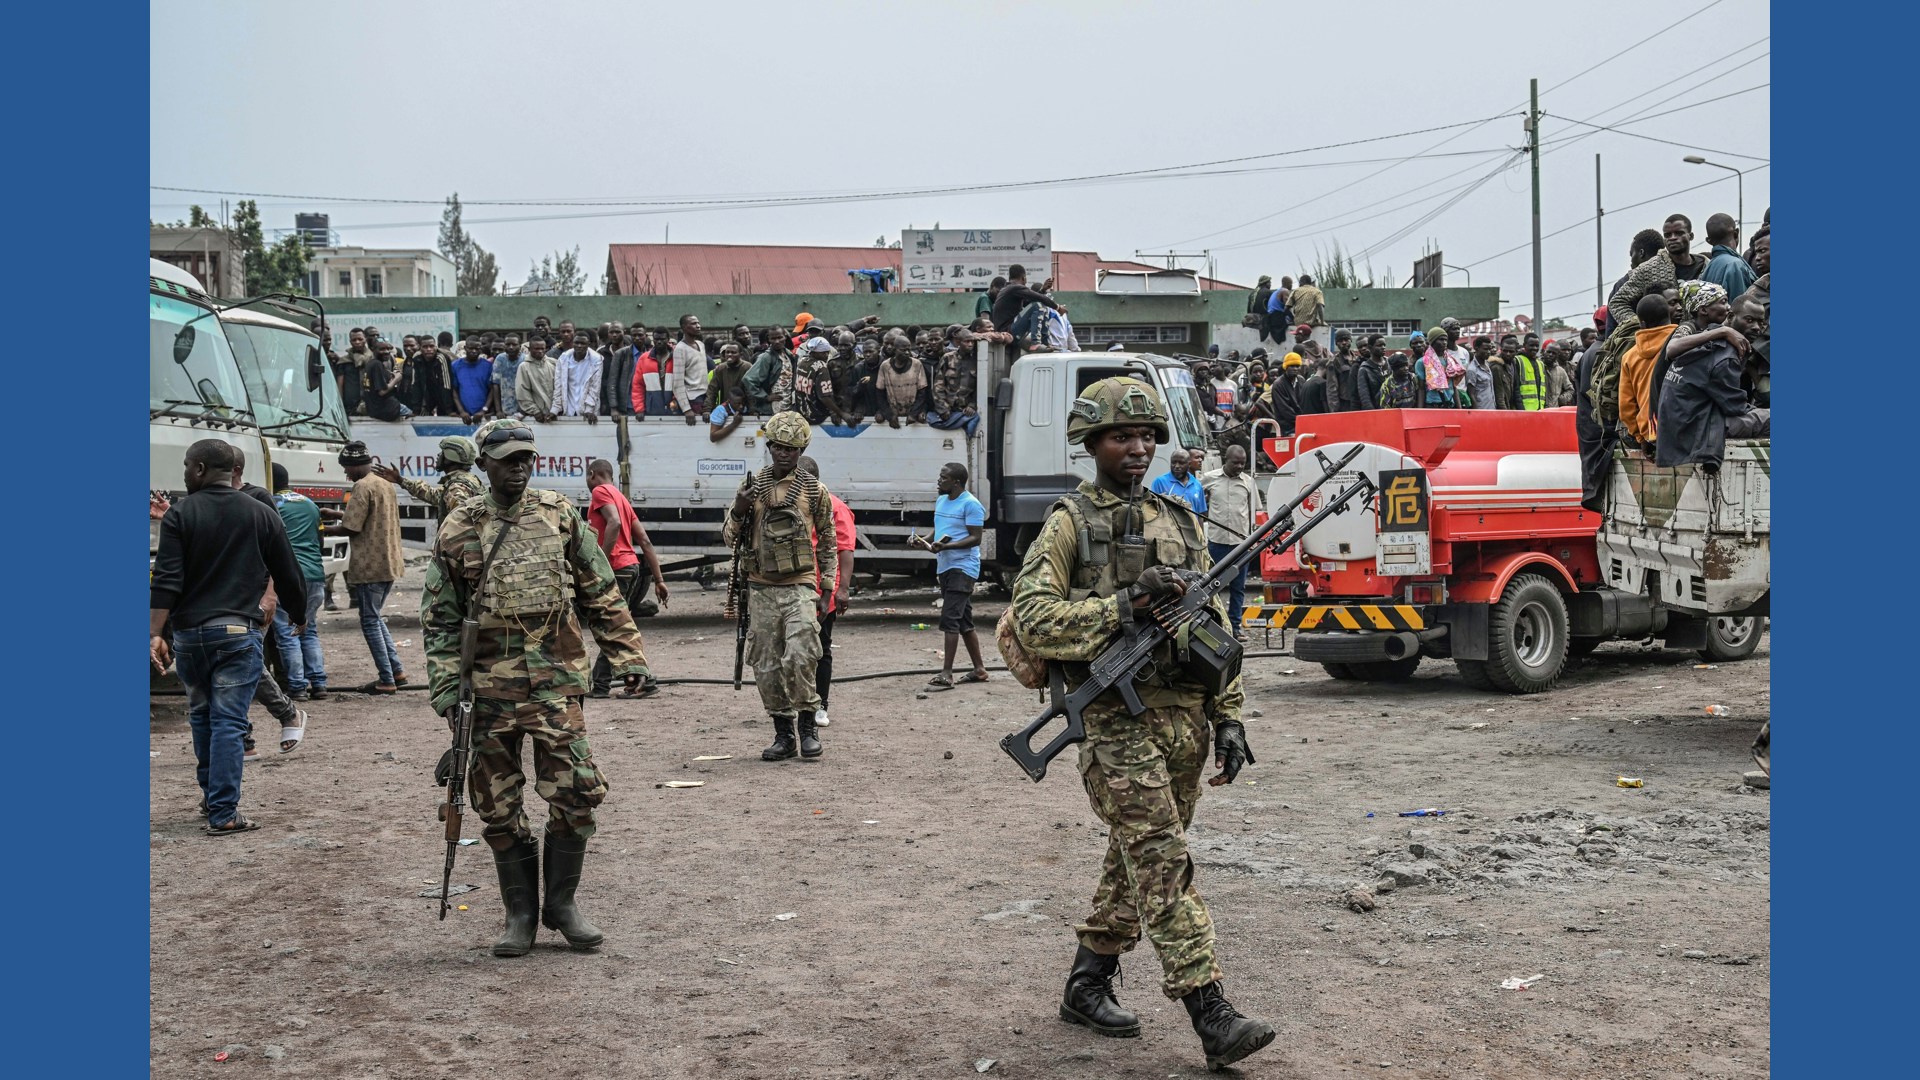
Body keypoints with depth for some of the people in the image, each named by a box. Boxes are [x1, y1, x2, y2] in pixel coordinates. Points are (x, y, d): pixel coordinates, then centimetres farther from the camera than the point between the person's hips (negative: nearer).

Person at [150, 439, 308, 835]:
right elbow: (288, 576, 8)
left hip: (188, 632, 1)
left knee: (201, 715, 19)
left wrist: (154, 634, -11)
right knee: (229, 722, -2)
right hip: (238, 631, -1)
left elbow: (166, 580, -9)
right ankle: (223, 814, -6)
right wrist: (299, 618, 24)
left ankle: (211, 795, 31)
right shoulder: (262, 516, 3)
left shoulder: (180, 515, -1)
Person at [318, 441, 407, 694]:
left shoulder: (363, 487, -14)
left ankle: (386, 680, 2)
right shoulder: (385, 484, 13)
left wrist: (326, 530, 0)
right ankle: (397, 671, 17)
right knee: (375, 618, 19)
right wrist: (336, 514, 25)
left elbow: (351, 528, -17)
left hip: (370, 566, -9)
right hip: (389, 562, 9)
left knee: (370, 622, 0)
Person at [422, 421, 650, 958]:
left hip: (555, 680, 0)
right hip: (488, 687, 0)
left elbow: (601, 593, 10)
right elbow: (438, 616, 6)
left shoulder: (560, 515, 5)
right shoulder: (459, 529, 3)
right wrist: (445, 684, -2)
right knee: (499, 806, 6)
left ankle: (561, 902, 13)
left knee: (577, 792, -6)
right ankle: (521, 913, 20)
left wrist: (626, 654, 6)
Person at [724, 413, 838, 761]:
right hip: (761, 589, 3)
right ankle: (783, 735, 15)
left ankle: (808, 728, 0)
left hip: (800, 587, -3)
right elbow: (729, 538, 9)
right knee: (767, 667, 5)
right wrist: (739, 510, -12)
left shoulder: (814, 490, 4)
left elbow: (828, 543, 10)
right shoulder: (751, 487, 8)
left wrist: (827, 591, 5)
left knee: (799, 659, -16)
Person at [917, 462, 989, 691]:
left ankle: (946, 674, -15)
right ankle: (979, 669, 22)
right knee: (964, 621, 14)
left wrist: (946, 546, -25)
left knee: (950, 618, -14)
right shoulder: (941, 501, 16)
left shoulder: (970, 504, -11)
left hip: (962, 567, -9)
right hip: (945, 567, 9)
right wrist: (927, 543, 6)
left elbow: (975, 538, -15)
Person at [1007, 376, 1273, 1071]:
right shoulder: (1069, 523, -1)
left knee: (1134, 863, 13)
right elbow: (1032, 621, -12)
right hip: (1117, 720, -6)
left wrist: (1228, 719, 10)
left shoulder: (1182, 522, 16)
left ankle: (1086, 986, 28)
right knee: (1163, 865, -11)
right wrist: (1124, 606, -19)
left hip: (1185, 720, 6)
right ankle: (1212, 1018, -12)